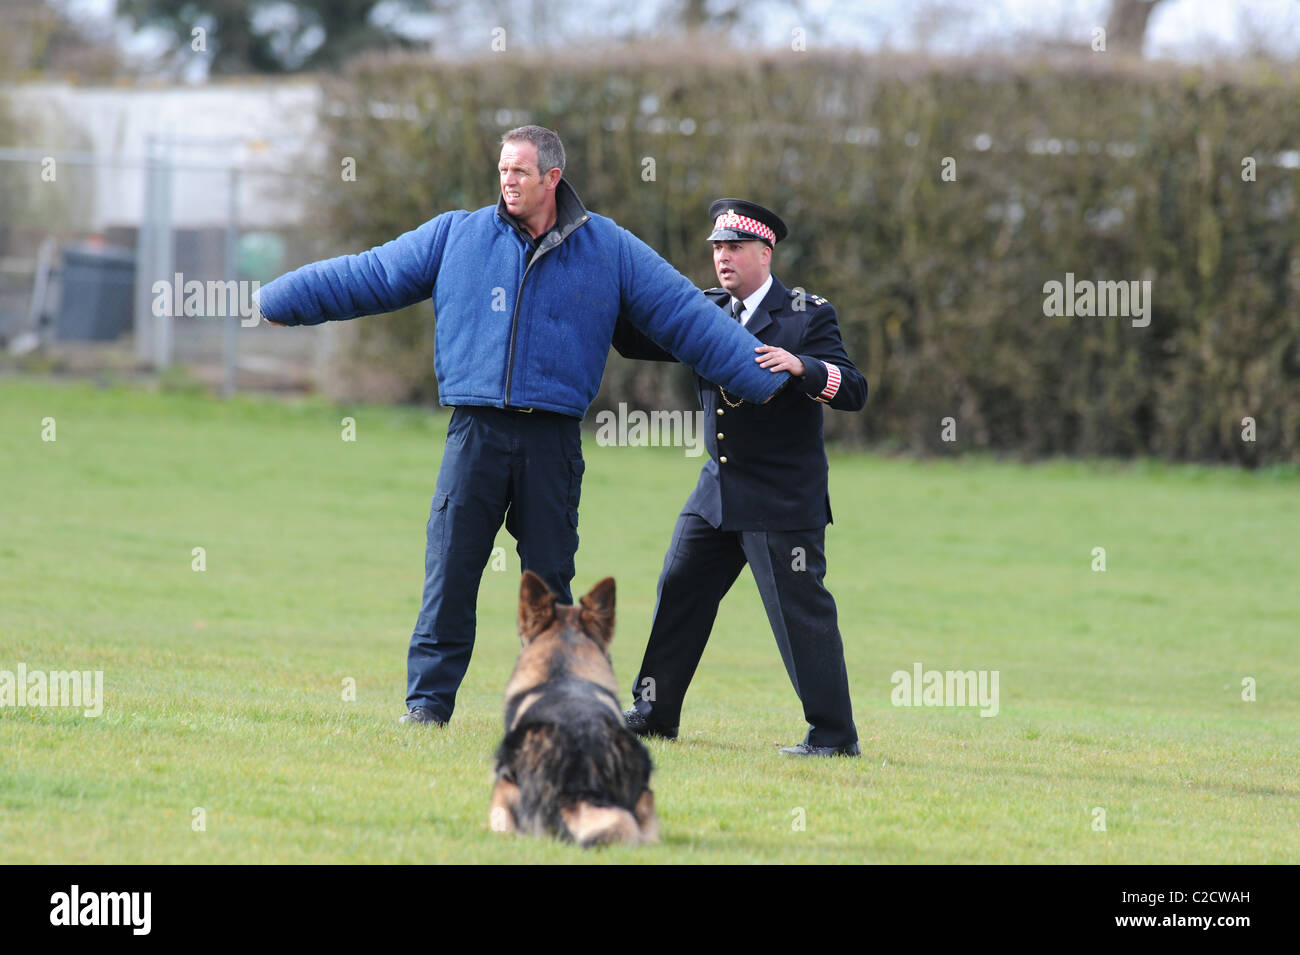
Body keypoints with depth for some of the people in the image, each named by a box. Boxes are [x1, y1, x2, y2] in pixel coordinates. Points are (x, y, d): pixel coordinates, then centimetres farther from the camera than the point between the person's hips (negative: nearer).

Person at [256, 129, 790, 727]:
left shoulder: (609, 251, 7)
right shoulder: (455, 237, 9)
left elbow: (688, 318, 6)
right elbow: (365, 278, 12)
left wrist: (769, 379, 2)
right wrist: (274, 301, 10)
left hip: (553, 440, 0)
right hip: (476, 430, 0)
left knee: (548, 577, 2)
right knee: (450, 571, -5)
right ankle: (428, 700, 1)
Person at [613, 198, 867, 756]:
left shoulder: (806, 317, -6)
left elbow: (854, 391, -13)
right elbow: (637, 343, 11)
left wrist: (800, 366, -30)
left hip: (784, 500, -6)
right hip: (718, 492, 6)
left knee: (800, 610, -8)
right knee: (678, 592, 8)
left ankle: (834, 735, -3)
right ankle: (654, 713, 20)